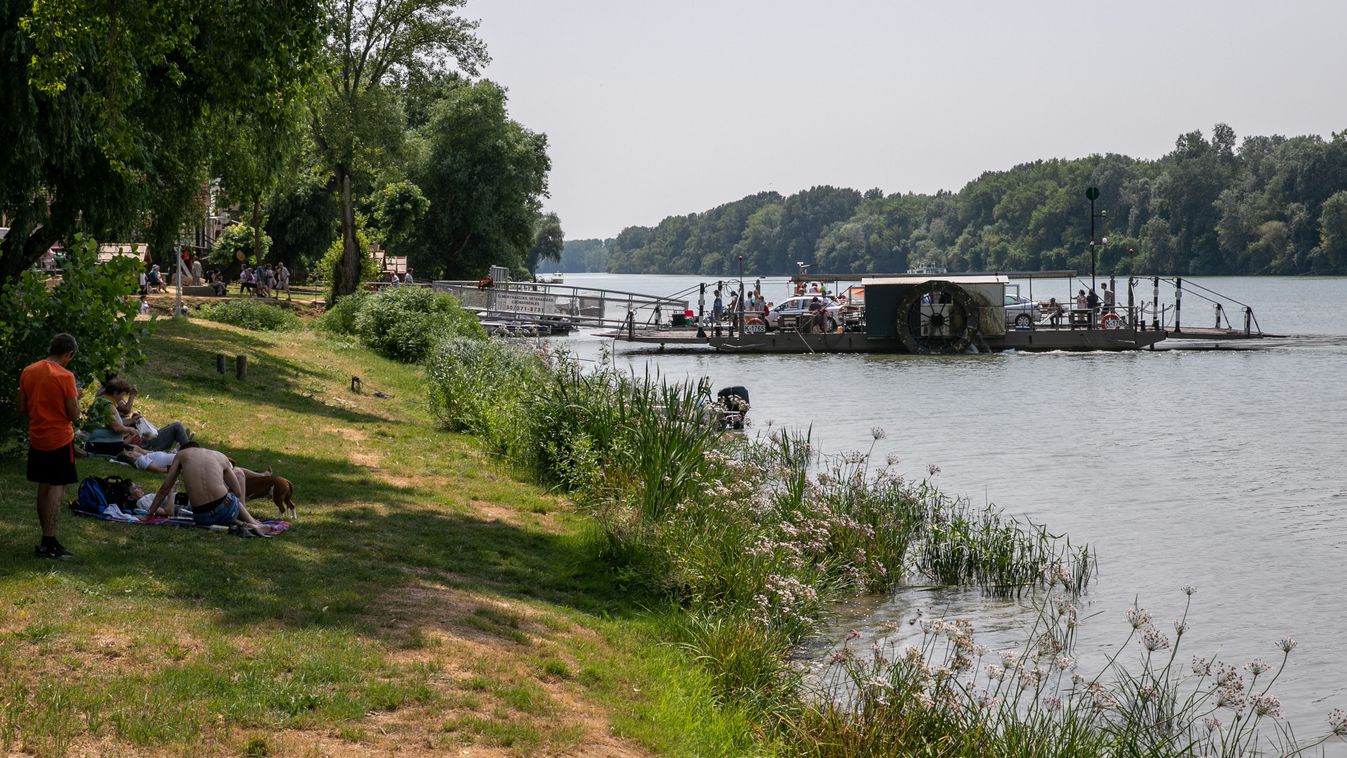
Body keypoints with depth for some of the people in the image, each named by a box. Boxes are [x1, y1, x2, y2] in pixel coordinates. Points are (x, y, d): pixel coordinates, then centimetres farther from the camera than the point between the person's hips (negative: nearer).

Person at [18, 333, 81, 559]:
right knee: (57, 489, -3)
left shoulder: (28, 372, 2)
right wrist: (76, 398, 5)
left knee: (43, 488, 13)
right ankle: (48, 543, -7)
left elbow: (22, 409, 7)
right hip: (60, 439, -6)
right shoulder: (65, 377, -16)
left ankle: (47, 540, 18)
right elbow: (74, 414, -13)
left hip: (36, 439, 6)